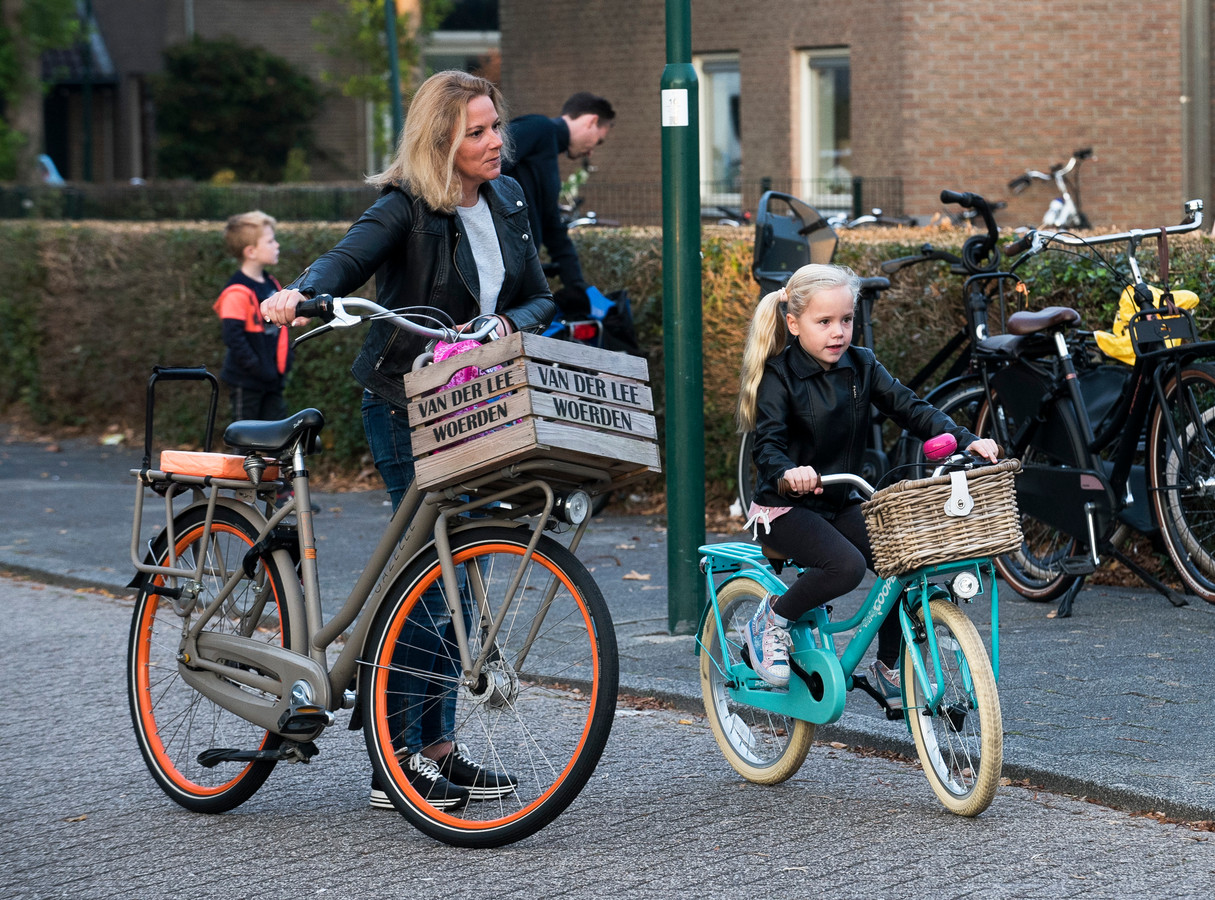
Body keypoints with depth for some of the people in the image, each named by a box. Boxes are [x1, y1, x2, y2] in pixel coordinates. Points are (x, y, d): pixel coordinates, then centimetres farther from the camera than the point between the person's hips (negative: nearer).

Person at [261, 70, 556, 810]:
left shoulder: (508, 200, 6)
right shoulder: (406, 209, -14)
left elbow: (539, 299, 10)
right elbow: (349, 258, -31)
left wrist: (504, 325, -13)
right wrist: (299, 294, -52)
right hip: (406, 409, -7)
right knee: (428, 573, -10)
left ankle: (437, 747, 17)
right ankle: (398, 763, -6)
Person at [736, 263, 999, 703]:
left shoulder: (861, 366, 3)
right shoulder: (780, 375, -13)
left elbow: (909, 408, -3)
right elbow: (767, 445, -24)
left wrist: (965, 440, -19)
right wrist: (787, 473, -47)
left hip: (841, 502, 6)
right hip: (785, 507, -6)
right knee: (846, 565, -31)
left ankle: (889, 668, 9)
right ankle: (771, 621, -6)